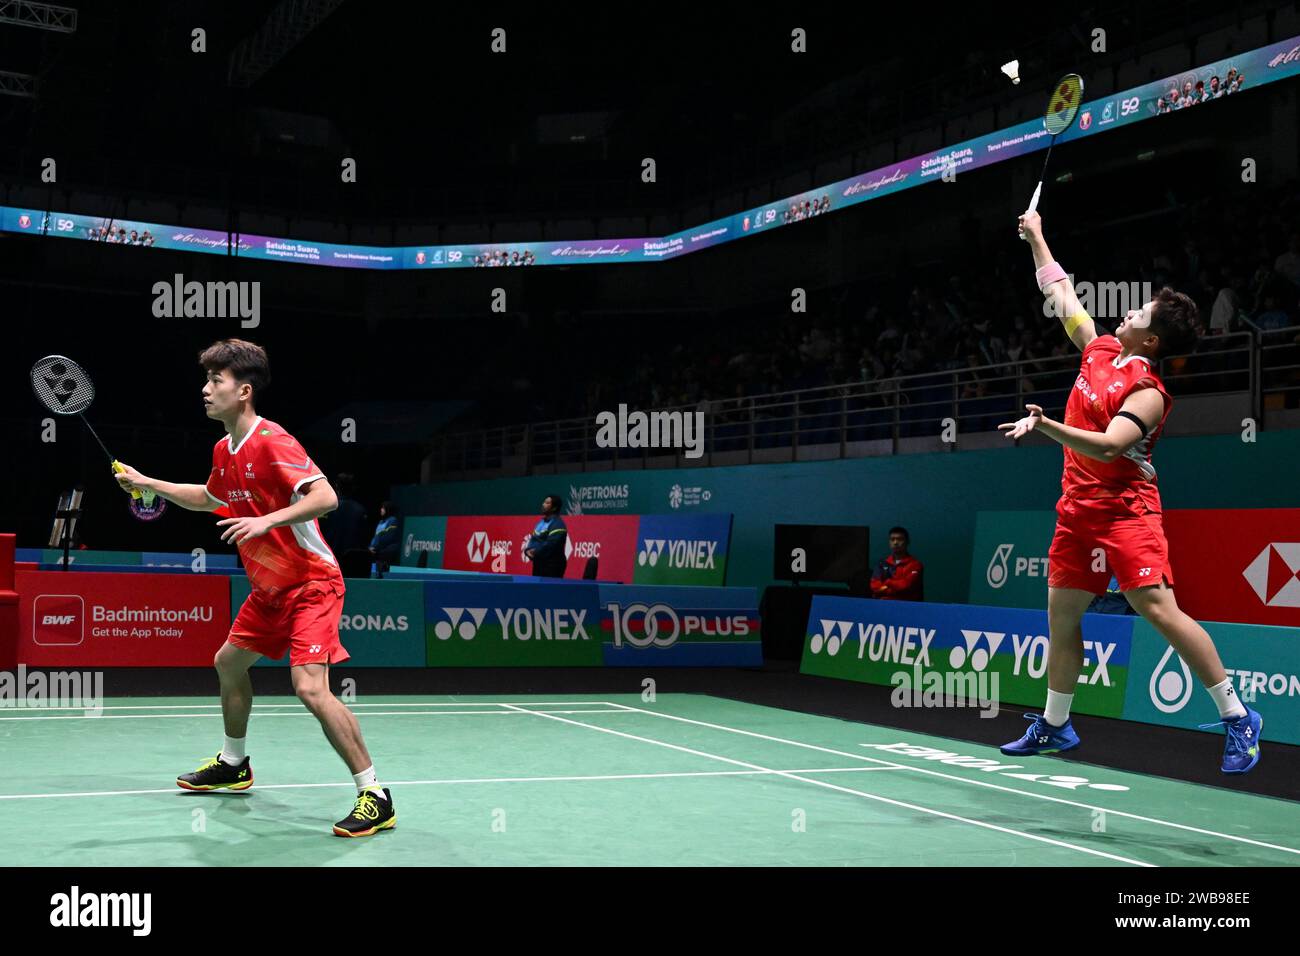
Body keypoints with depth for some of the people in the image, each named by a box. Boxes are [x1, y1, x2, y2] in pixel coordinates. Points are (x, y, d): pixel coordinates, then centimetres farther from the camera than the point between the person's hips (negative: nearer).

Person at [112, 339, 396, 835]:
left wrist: (266, 520, -37)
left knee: (311, 687, -22)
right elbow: (209, 499, 30)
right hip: (269, 587, 10)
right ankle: (233, 764, 43)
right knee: (229, 662, 22)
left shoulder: (272, 441, -20)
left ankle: (375, 797, -16)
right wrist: (147, 483, 28)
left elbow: (325, 497, -29)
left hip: (310, 583, -10)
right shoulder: (224, 451, 9)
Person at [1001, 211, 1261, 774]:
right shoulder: (1098, 350, 8)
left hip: (1125, 509, -8)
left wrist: (1046, 426, -39)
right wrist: (1036, 238, 27)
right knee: (1061, 612, 10)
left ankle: (1237, 718, -6)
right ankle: (1054, 726, 23)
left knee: (1159, 609, -15)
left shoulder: (1147, 392, -15)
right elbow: (1060, 294, 21)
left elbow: (1108, 445, -29)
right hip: (1077, 508, 8)